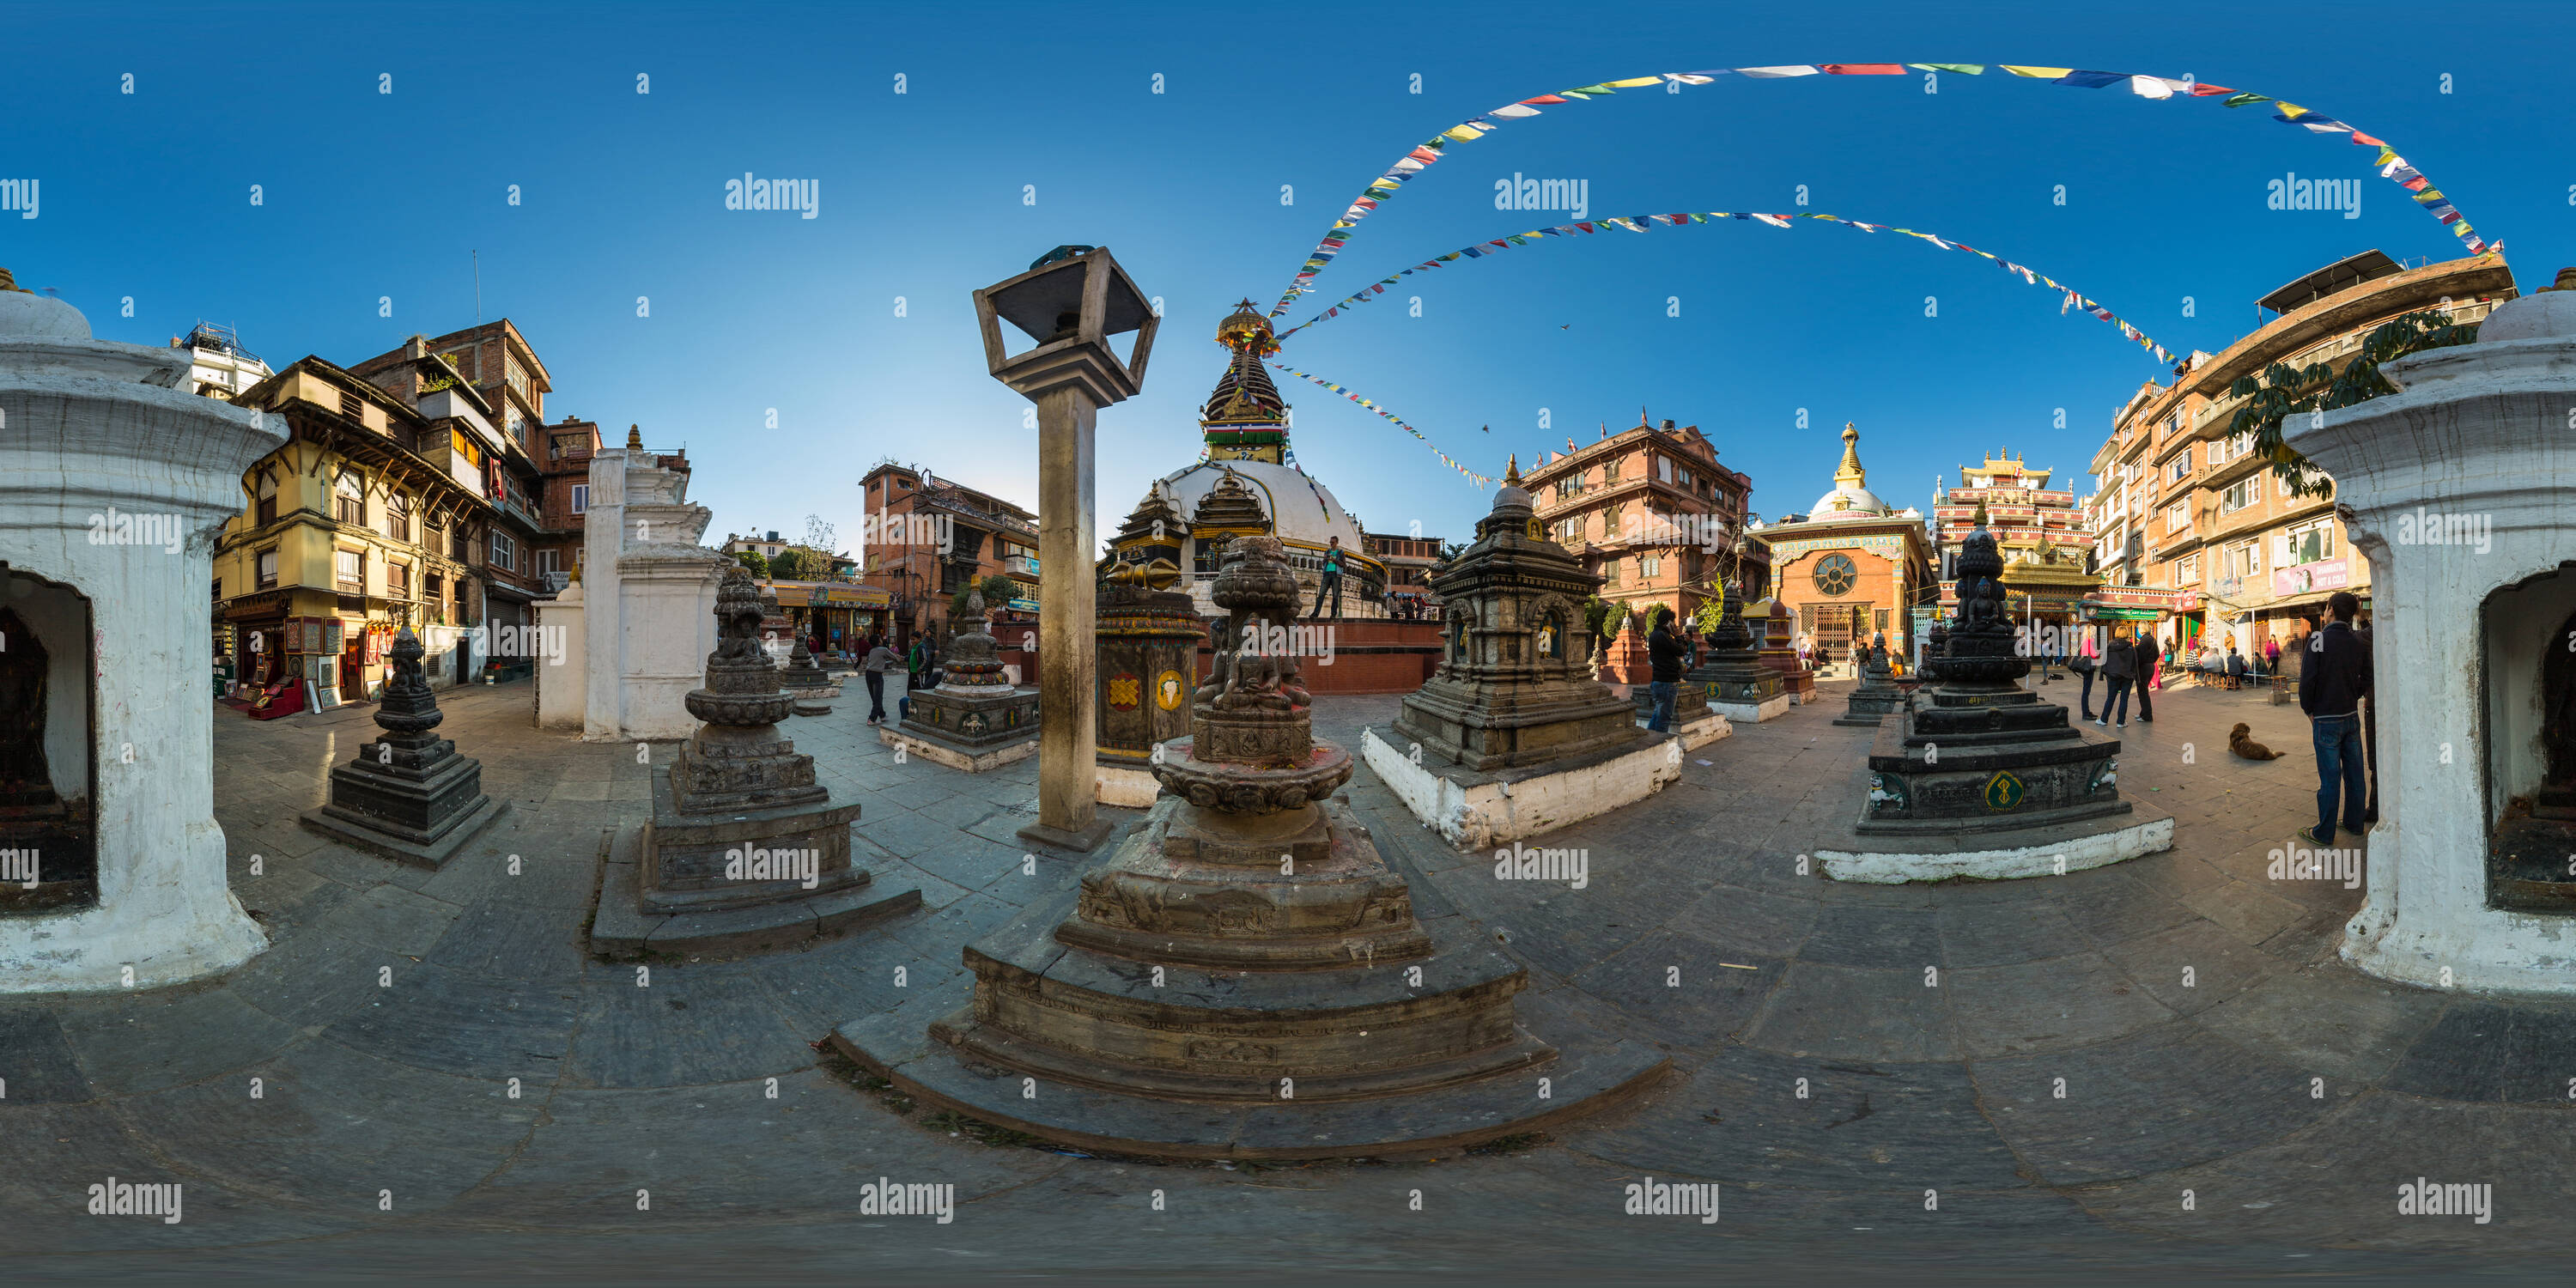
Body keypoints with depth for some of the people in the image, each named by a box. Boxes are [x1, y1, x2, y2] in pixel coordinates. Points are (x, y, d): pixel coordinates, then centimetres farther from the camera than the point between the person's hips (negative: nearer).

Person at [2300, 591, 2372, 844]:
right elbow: (2366, 680, 7)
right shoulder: (2358, 643, 1)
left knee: (2330, 777, 0)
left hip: (2327, 719, -5)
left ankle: (2324, 833, 8)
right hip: (2352, 716, 5)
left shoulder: (2319, 639, -15)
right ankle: (2354, 823, 28)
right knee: (2354, 773, 15)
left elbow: (2308, 679, -16)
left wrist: (2309, 709, -3)